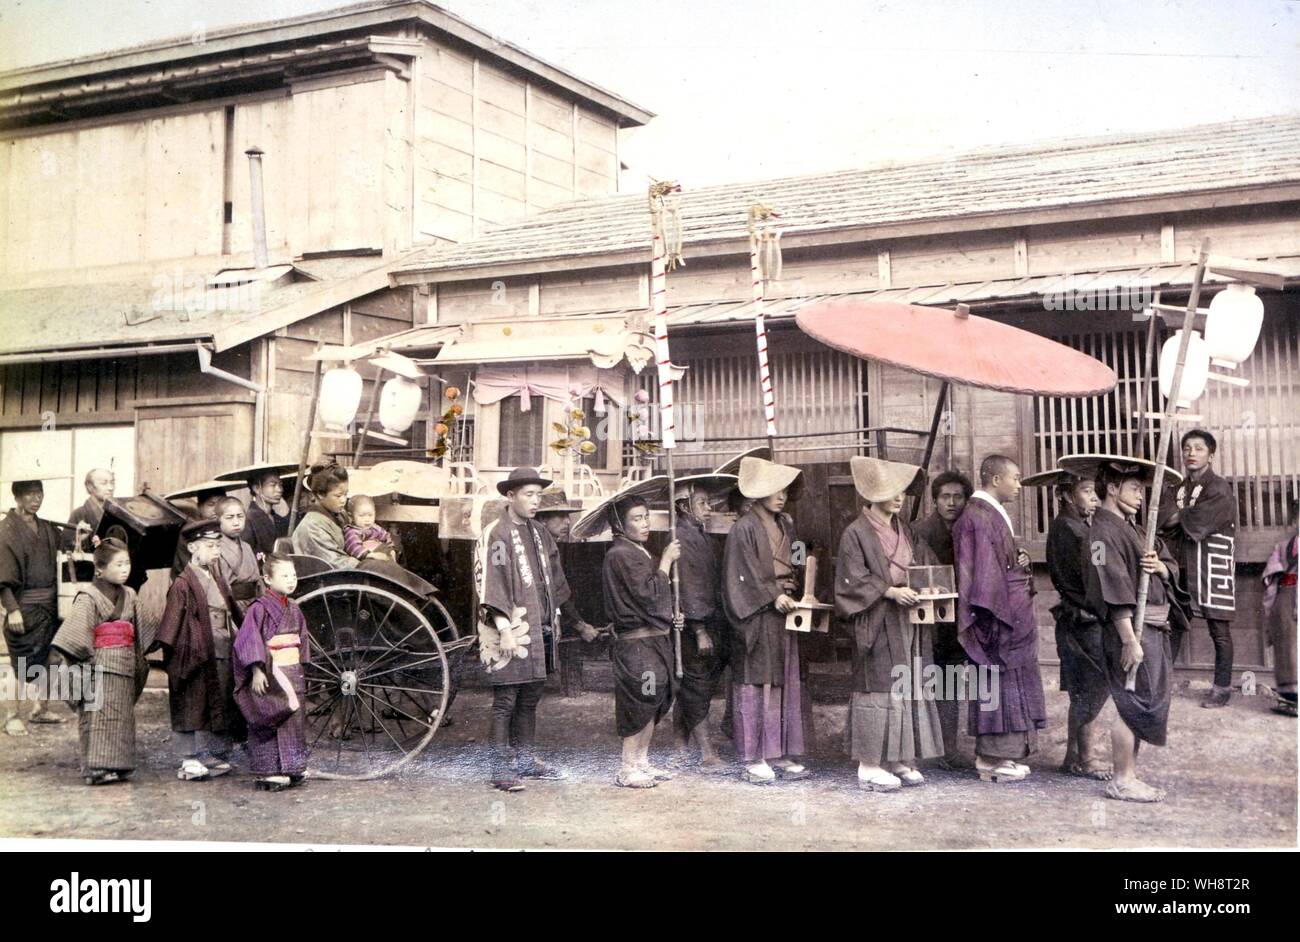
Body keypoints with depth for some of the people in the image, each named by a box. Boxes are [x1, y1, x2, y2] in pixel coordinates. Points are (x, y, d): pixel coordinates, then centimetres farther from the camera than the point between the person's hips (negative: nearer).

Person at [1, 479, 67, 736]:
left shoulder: (46, 528, 11)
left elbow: (56, 565, 14)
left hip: (48, 604, 6)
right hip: (24, 607, -6)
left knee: (45, 658, 12)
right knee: (22, 664, -2)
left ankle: (40, 709, 24)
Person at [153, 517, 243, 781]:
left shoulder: (219, 581, 14)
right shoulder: (183, 584, -9)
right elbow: (172, 625, -12)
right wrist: (168, 650, -18)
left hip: (222, 653, 7)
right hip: (195, 654, -7)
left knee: (222, 706, 11)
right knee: (192, 705, -1)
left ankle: (218, 756, 21)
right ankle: (190, 761, 5)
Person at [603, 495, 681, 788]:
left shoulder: (639, 553, 17)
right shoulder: (621, 555, -15)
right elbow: (650, 594, -21)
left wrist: (669, 617, 11)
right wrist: (666, 560, -14)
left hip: (655, 639, 10)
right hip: (637, 643, -10)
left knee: (653, 705, 12)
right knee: (639, 707, -6)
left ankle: (642, 763, 20)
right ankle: (627, 770, 2)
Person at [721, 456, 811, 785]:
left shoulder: (786, 526, 15)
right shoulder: (744, 528, -7)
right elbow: (746, 574, -12)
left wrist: (795, 592, 4)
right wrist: (773, 597, -18)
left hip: (784, 610, 7)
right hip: (757, 615, -7)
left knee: (786, 681, 7)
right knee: (756, 683, -4)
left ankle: (781, 754, 13)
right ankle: (753, 759, 1)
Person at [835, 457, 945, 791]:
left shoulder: (904, 531, 15)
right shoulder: (856, 534, -6)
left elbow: (922, 566, 18)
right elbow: (853, 581, -11)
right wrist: (890, 591, -19)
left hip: (909, 620, 7)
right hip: (878, 623, -7)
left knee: (908, 687, 6)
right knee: (879, 688, -7)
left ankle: (900, 760, 14)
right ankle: (869, 766, -1)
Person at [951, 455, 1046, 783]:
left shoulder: (993, 514, 16)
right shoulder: (978, 517, -16)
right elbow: (982, 570, -20)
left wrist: (1018, 561, 9)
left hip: (1011, 611, 10)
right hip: (997, 614, -10)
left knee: (1005, 683, 12)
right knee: (998, 682, -4)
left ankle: (994, 755, 18)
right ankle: (994, 758, 3)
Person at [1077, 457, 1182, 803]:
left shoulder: (1133, 528, 17)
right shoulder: (1105, 531, -14)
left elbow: (1173, 569, 18)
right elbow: (1115, 590, -20)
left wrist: (1160, 566, -6)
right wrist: (1130, 641, -24)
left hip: (1155, 628, 10)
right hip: (1131, 628, -10)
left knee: (1137, 704, 14)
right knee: (1135, 702, -5)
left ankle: (1130, 774, 24)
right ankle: (1121, 780, 5)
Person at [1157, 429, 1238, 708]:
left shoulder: (1220, 490, -6)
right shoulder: (1176, 490, 14)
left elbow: (1196, 522, -18)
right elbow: (1161, 521, -1)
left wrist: (1176, 516, -3)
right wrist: (1185, 517, -17)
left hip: (1213, 568, -6)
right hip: (1182, 567, 6)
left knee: (1219, 630, 0)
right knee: (1176, 624, 9)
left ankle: (1222, 688, 7)